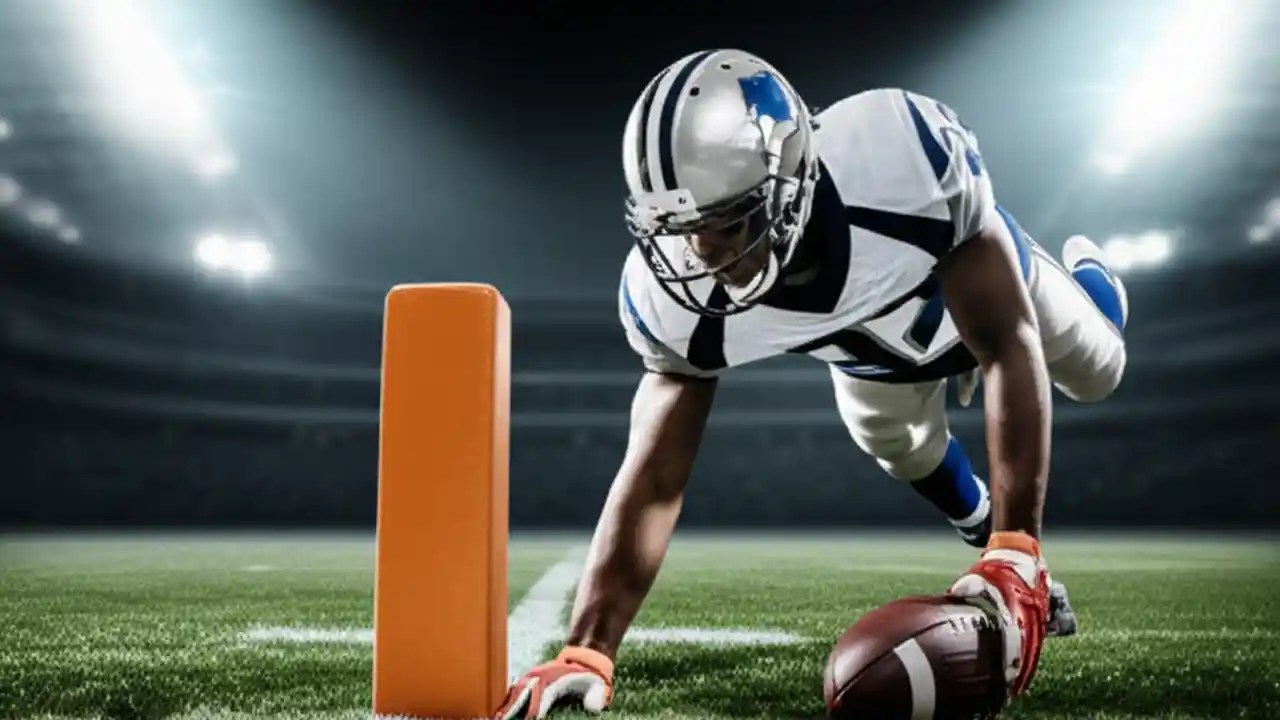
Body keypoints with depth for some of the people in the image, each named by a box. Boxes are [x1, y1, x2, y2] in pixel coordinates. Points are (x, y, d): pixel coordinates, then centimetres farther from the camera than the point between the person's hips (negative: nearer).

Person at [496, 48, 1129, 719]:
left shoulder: (904, 157, -50)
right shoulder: (674, 299, -41)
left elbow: (1009, 351, -44)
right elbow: (654, 477, -36)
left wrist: (1016, 550, -47)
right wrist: (584, 654, -43)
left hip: (974, 258, -1)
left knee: (1097, 374, 25)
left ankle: (1085, 273, 61)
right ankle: (985, 533, 53)